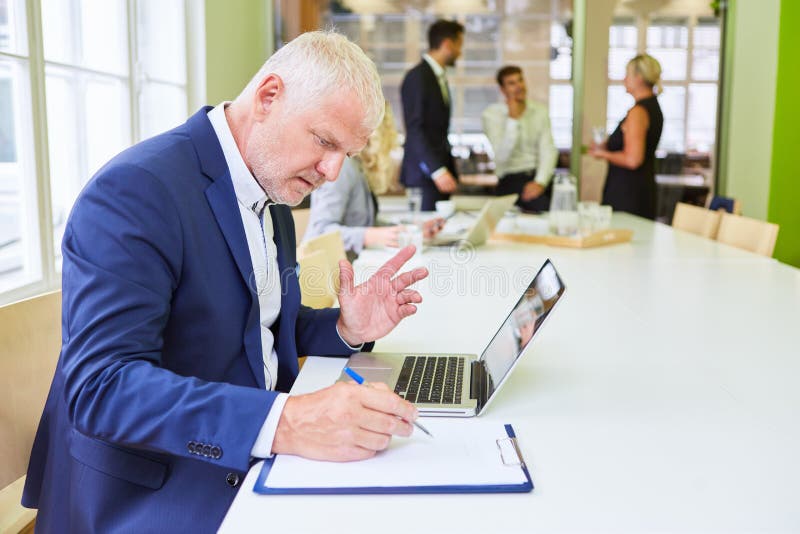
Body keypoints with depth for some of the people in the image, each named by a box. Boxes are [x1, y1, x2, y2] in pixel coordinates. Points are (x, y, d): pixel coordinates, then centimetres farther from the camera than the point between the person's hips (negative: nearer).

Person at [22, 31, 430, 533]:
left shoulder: (272, 198, 8)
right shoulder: (136, 188, -20)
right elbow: (100, 386, -27)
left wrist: (345, 331, -3)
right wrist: (284, 423, -38)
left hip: (252, 468, 8)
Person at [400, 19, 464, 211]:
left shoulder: (438, 76, 17)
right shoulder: (418, 77, -11)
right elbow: (414, 129, -17)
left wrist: (447, 167, 16)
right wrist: (437, 170, -24)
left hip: (441, 165, 9)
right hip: (426, 172, -9)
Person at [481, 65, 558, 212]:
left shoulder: (540, 111, 9)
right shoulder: (491, 115, -4)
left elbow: (548, 150, -1)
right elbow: (501, 157, -15)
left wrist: (540, 182, -18)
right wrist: (513, 119, -17)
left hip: (540, 174, 5)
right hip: (511, 177, -5)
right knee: (542, 204, -31)